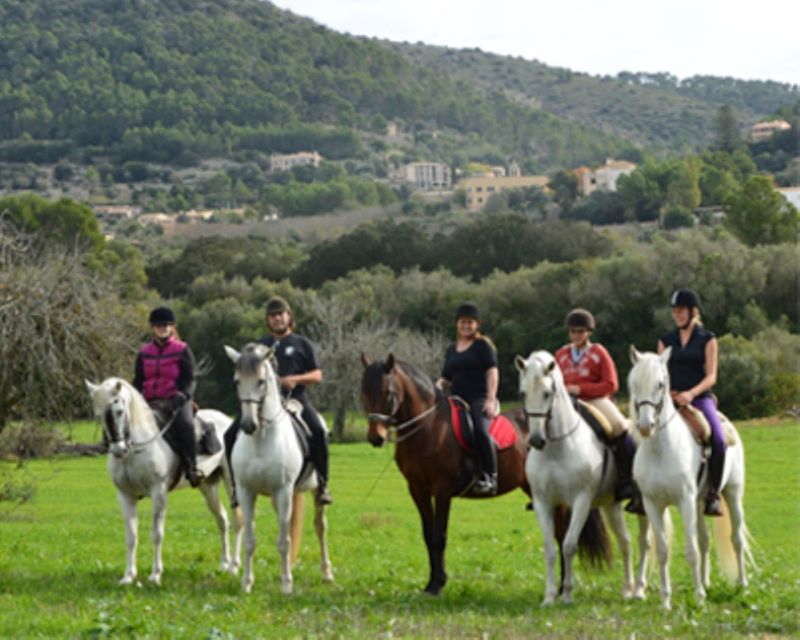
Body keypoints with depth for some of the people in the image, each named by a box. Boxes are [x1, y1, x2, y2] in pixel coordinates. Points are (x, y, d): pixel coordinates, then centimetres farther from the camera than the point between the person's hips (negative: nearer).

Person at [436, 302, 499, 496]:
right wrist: (439, 384, 1)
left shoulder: (483, 345, 4)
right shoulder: (452, 350, 22)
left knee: (480, 430, -34)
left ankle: (490, 477, -30)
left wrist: (490, 400, -16)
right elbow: (447, 378, 27)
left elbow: (492, 372, -5)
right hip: (457, 401, 7)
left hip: (479, 400, -7)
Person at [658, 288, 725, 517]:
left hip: (699, 397, -2)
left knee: (718, 441, -28)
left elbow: (711, 376, -1)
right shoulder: (666, 340, 15)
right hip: (670, 399, 2)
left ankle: (713, 493, -13)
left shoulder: (707, 339, 6)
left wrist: (691, 393, -19)